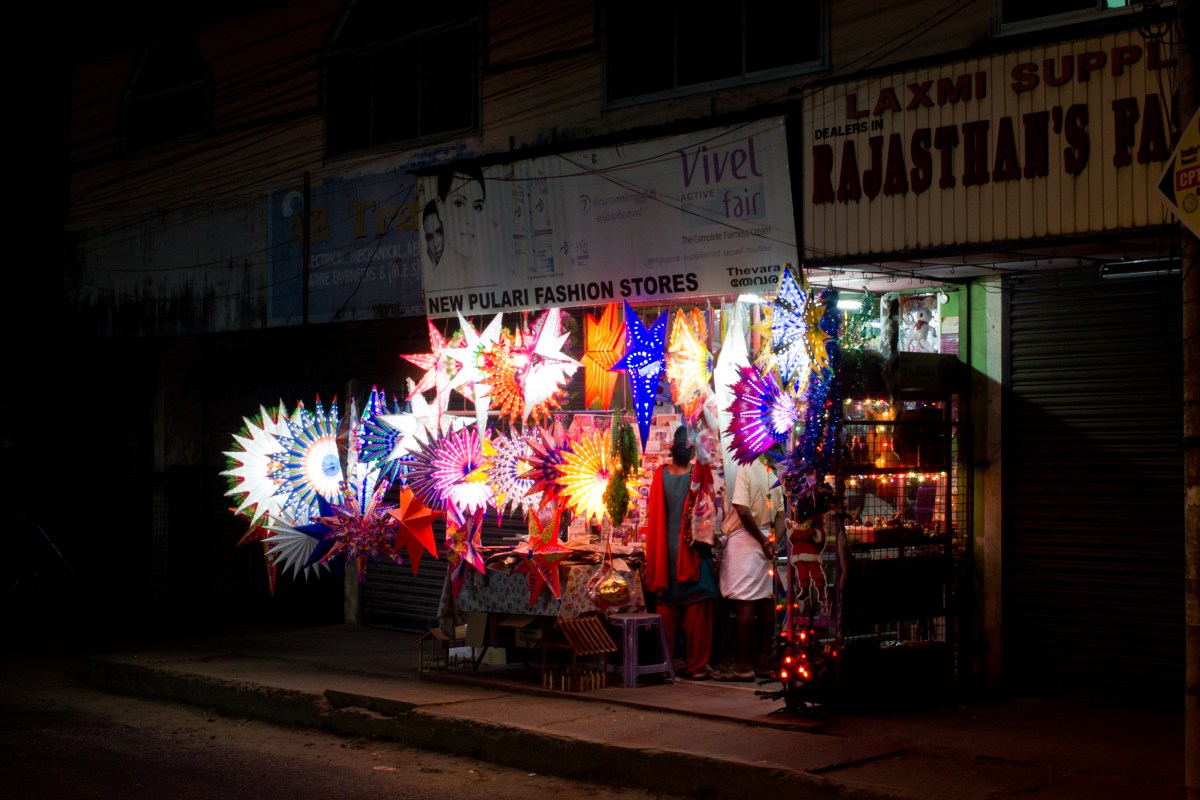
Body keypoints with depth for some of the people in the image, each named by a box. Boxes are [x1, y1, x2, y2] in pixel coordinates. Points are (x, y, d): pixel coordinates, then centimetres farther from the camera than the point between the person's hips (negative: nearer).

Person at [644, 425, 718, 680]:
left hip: (665, 552, 3)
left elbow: (654, 516, 3)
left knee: (666, 611, 11)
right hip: (692, 553, -3)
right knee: (696, 612, 3)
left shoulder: (661, 474, -3)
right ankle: (696, 665, 5)